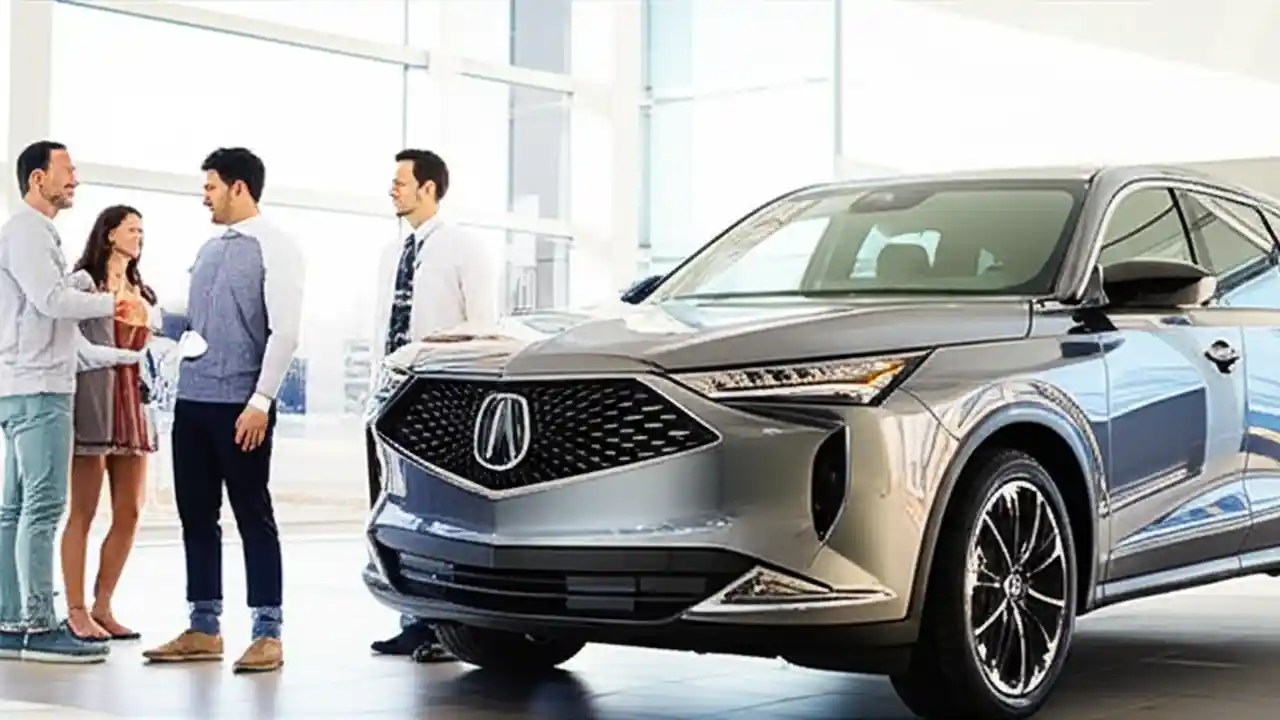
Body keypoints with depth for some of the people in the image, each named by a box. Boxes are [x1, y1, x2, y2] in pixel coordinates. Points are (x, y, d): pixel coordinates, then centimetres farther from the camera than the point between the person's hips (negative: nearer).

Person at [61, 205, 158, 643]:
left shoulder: (142, 293, 21)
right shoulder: (84, 282, -1)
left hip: (133, 407, 7)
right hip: (94, 405, -7)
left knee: (129, 514, 4)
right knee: (83, 512, -3)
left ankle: (103, 607, 13)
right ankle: (77, 611, 1)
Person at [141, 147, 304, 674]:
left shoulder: (274, 249, -6)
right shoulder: (209, 249, 16)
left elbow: (285, 331, -12)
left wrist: (260, 401, -17)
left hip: (240, 406, -7)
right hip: (192, 401, 7)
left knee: (253, 517, -2)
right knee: (196, 516, 10)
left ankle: (267, 634, 4)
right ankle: (204, 629, 19)